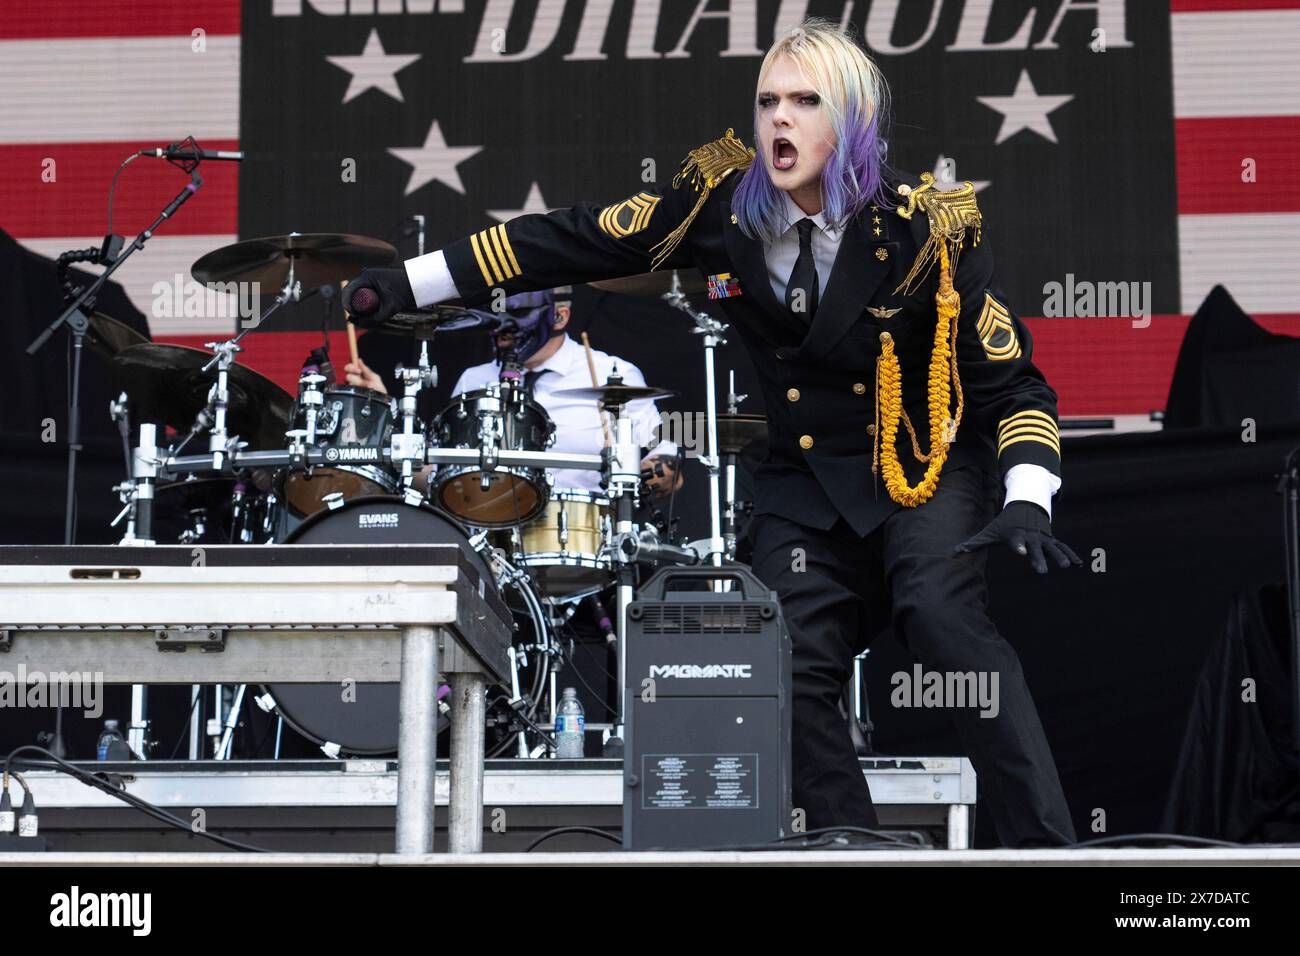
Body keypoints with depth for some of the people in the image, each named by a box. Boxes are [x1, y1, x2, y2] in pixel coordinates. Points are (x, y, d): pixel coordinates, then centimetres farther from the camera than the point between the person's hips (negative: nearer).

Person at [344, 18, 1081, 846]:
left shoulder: (929, 228, -17)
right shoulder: (721, 199, -8)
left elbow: (1012, 381, -14)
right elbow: (574, 242, -3)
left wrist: (1026, 500, -31)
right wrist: (411, 283, -6)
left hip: (923, 465, -4)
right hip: (799, 482, 4)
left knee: (943, 615, -27)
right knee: (800, 662, -11)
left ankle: (1045, 846, -26)